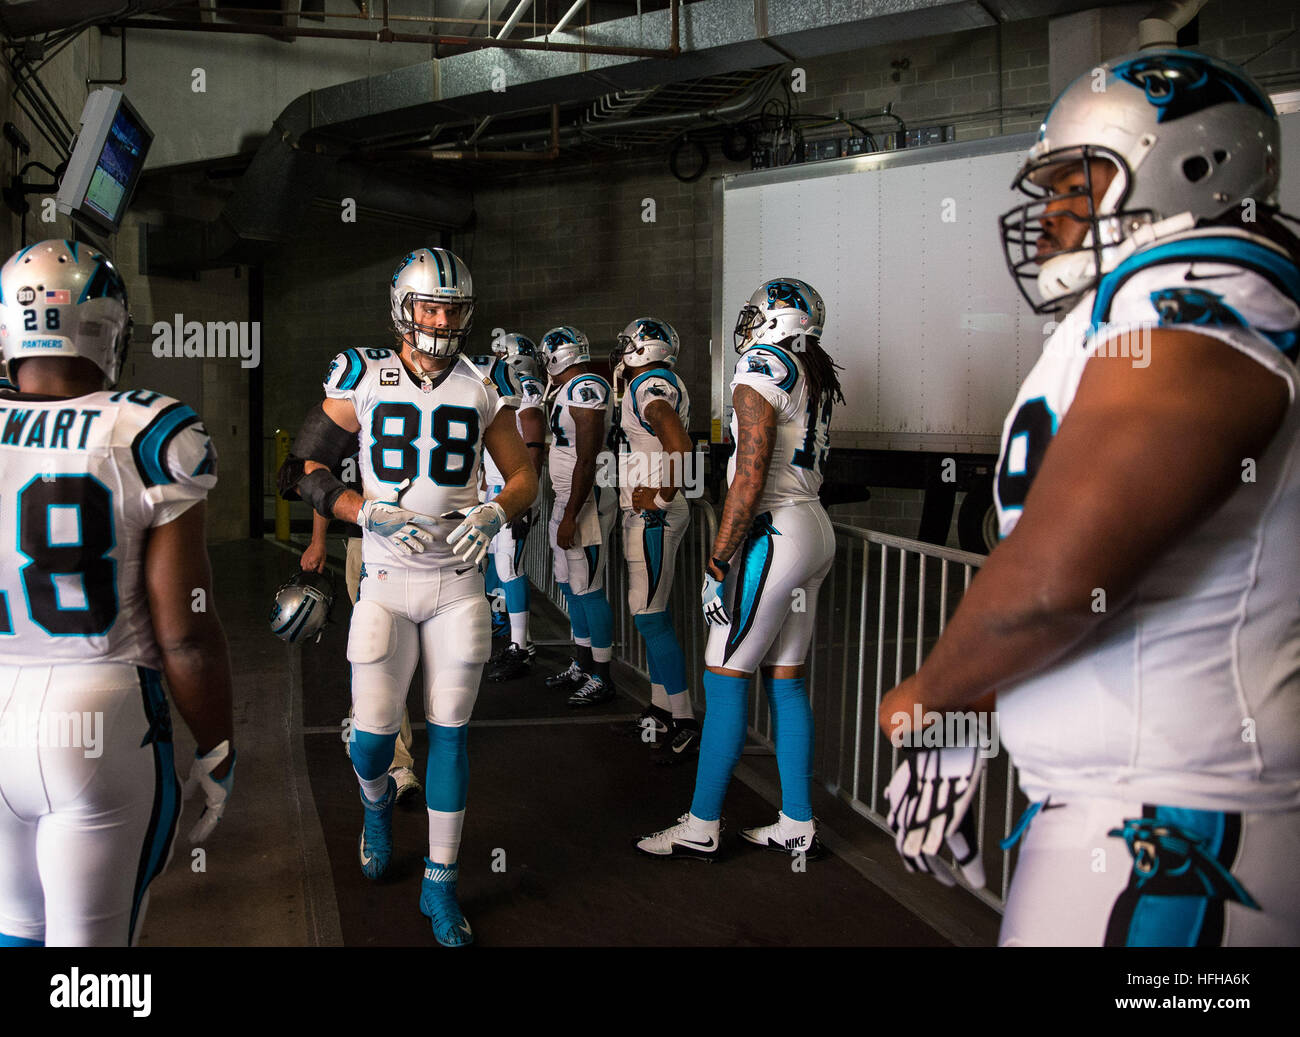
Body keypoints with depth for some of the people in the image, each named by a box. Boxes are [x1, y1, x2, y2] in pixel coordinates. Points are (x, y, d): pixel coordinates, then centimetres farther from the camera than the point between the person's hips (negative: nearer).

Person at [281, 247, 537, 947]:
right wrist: (373, 514, -15)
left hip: (458, 580, 1)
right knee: (373, 735, 0)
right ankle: (377, 800, 38)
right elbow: (310, 470, 0)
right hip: (386, 579, -1)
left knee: (448, 733, 5)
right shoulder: (364, 378, -2)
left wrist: (495, 512, -13)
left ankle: (439, 885, 19)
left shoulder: (484, 387, 2)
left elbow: (523, 477, 8)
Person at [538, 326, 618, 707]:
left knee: (589, 590, -5)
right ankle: (582, 666, 27)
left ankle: (601, 678, 4)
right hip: (567, 501, 10)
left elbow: (587, 460, -22)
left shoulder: (585, 388, -17)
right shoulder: (569, 391, 15)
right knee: (571, 586, 16)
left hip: (585, 503, -10)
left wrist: (571, 515, -22)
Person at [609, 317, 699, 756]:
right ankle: (660, 709, 24)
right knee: (651, 612, 15)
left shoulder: (649, 389, -16)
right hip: (645, 515, 11)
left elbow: (681, 448, -31)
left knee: (650, 616, -8)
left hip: (653, 516, -11)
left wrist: (661, 498, -22)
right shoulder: (663, 385, 16)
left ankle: (684, 720, -3)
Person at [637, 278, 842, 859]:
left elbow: (751, 474, -17)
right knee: (785, 679, 12)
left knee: (725, 679, -2)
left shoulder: (760, 365, -11)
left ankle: (701, 828, 6)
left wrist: (721, 556, -13)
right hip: (816, 530, 9)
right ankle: (798, 828, 17)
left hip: (774, 533, -9)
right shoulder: (817, 377, 16)